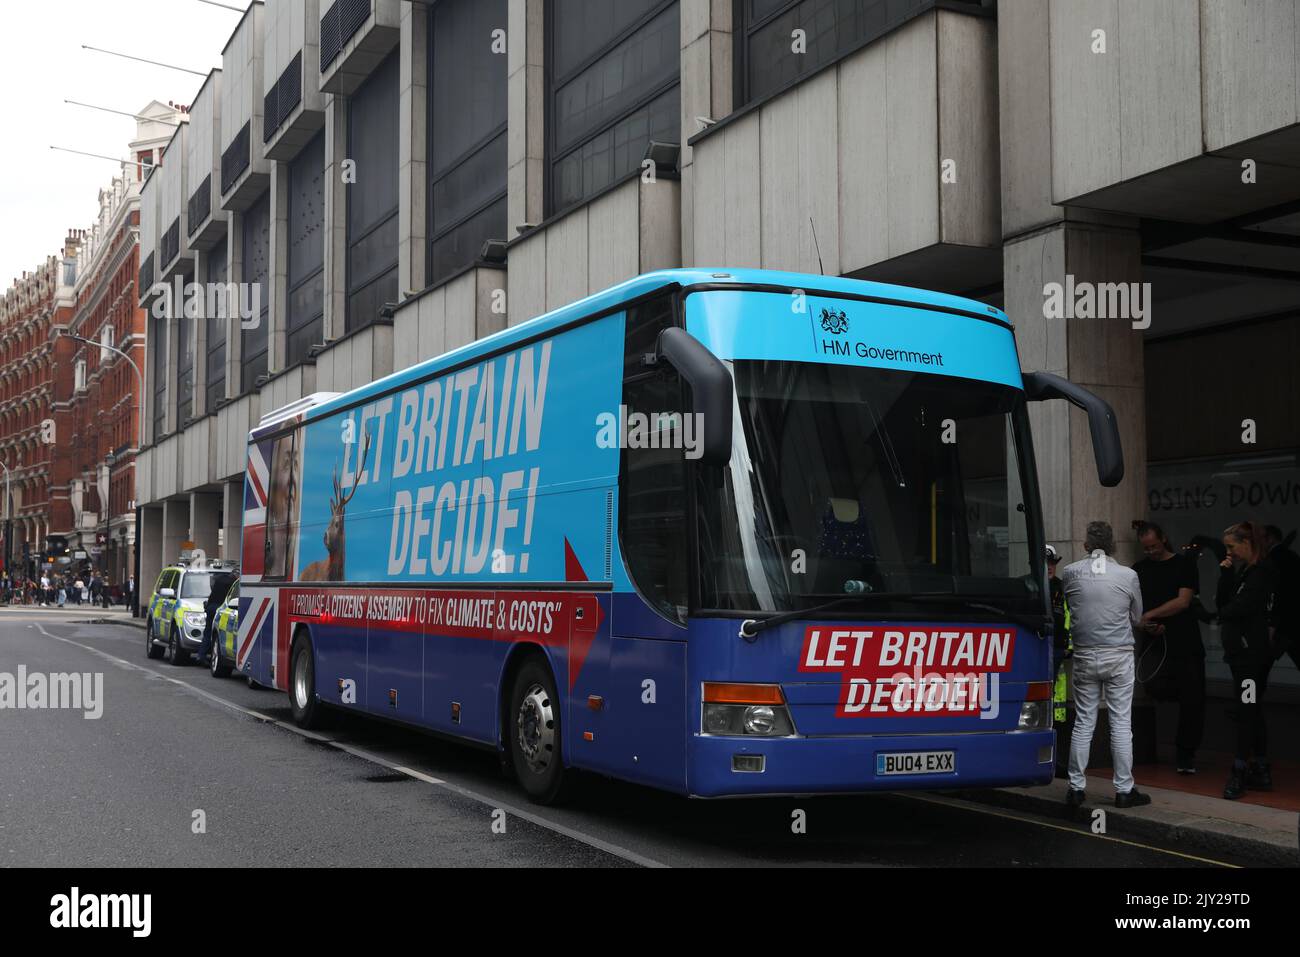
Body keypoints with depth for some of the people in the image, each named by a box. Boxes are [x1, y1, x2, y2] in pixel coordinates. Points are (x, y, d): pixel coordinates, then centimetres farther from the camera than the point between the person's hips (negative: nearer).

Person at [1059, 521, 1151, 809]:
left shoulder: (1070, 573, -3)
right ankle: (1124, 790, 6)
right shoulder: (1128, 575, -4)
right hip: (1119, 656, -1)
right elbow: (1137, 618, 9)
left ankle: (1076, 788, 11)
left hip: (1084, 655, 1)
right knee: (1121, 723, 3)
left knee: (1083, 723, 8)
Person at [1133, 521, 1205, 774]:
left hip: (1187, 643, -1)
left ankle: (1185, 755, 13)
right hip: (1157, 645, 2)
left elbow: (1183, 601, -9)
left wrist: (1149, 615, -13)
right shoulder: (1139, 570, 11)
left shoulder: (1185, 564, 2)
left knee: (1192, 701, -1)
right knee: (1157, 689, -19)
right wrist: (1147, 626, -9)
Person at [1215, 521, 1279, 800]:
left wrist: (1222, 615, 1)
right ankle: (1261, 772, 17)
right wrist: (1225, 575, 0)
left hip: (1253, 650, -9)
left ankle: (1239, 772, -7)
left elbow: (1241, 607, -18)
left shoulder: (1263, 571, -11)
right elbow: (1222, 602, 11)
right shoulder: (1241, 570, 16)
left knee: (1248, 710, -8)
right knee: (1253, 711, 12)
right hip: (1241, 650, 9)